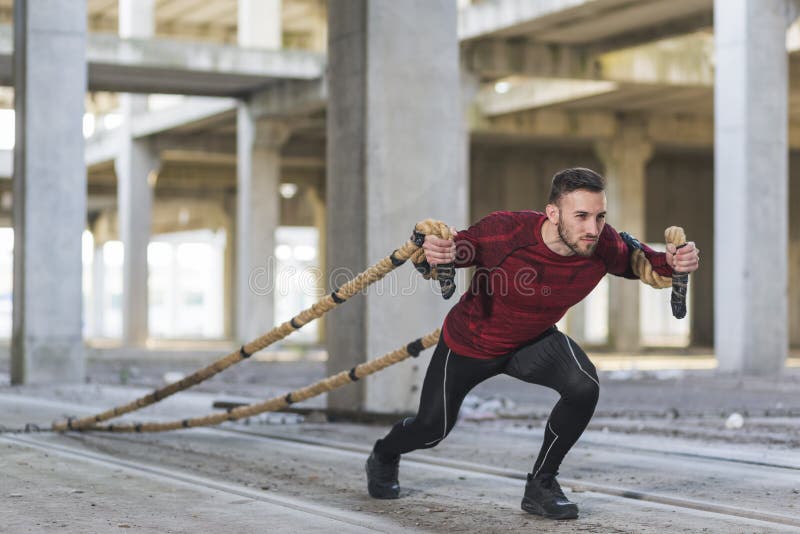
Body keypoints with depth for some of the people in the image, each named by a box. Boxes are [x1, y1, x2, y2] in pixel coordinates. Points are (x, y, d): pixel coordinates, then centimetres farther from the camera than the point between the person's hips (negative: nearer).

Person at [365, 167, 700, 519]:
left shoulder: (603, 245, -28)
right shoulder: (504, 233, -39)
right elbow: (452, 249, -23)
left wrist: (672, 262, -29)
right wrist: (433, 253, -49)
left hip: (532, 341, 2)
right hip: (468, 343, -2)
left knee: (583, 387, -26)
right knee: (432, 429, 12)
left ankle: (541, 484, -3)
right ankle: (384, 455, 51)